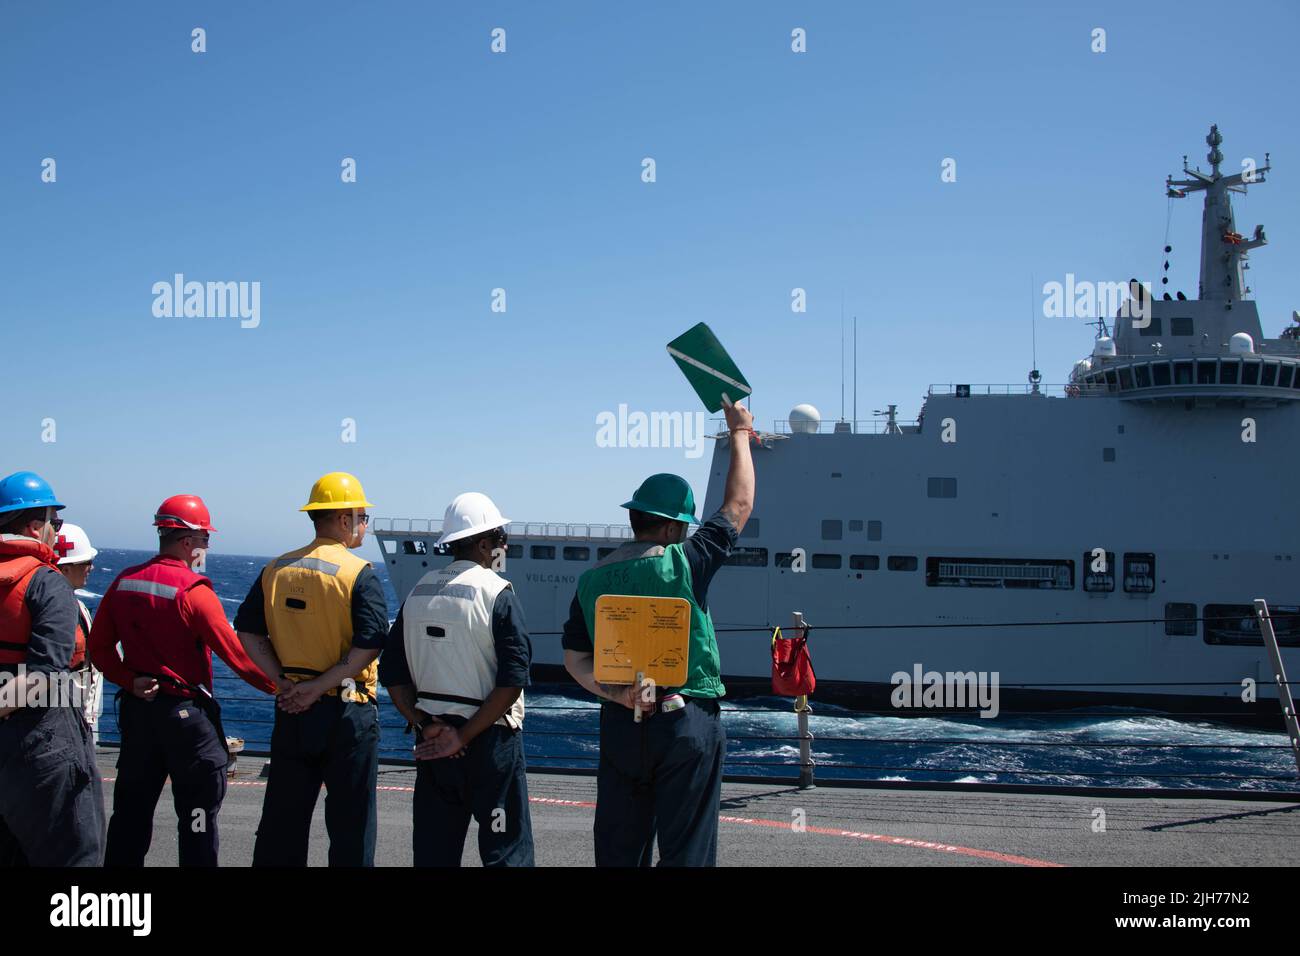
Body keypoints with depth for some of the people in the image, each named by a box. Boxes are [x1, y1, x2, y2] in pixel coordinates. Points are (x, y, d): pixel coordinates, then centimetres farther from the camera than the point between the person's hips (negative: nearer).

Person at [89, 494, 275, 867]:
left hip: (136, 708, 6)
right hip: (186, 711, -6)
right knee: (198, 815, 3)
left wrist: (129, 681, -2)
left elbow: (99, 646, 6)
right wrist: (278, 685, -11)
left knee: (131, 810, 15)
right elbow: (236, 654, -17)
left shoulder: (124, 582, 5)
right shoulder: (193, 590, -16)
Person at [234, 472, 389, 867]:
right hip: (347, 714, -5)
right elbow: (369, 646, -20)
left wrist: (284, 680, -3)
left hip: (292, 714, 5)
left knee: (281, 820, 14)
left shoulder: (276, 570, 6)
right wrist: (320, 687, -14)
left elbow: (248, 631, 4)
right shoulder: (360, 574, -12)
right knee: (351, 823, 5)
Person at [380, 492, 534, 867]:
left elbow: (392, 672, 6)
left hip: (433, 739, 6)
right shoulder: (497, 593, -11)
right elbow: (512, 680, -18)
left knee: (433, 849, 13)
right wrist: (464, 737, -13)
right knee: (507, 849, 2)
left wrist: (424, 724, -2)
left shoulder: (419, 592, 6)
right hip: (488, 738, -6)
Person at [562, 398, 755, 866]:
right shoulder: (683, 563, -8)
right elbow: (739, 504, 4)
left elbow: (575, 658, 2)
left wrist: (615, 693, -10)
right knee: (685, 851, 3)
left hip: (620, 723, 4)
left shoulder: (591, 580, 4)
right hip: (688, 721, -4)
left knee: (619, 850, 12)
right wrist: (740, 433, 16)